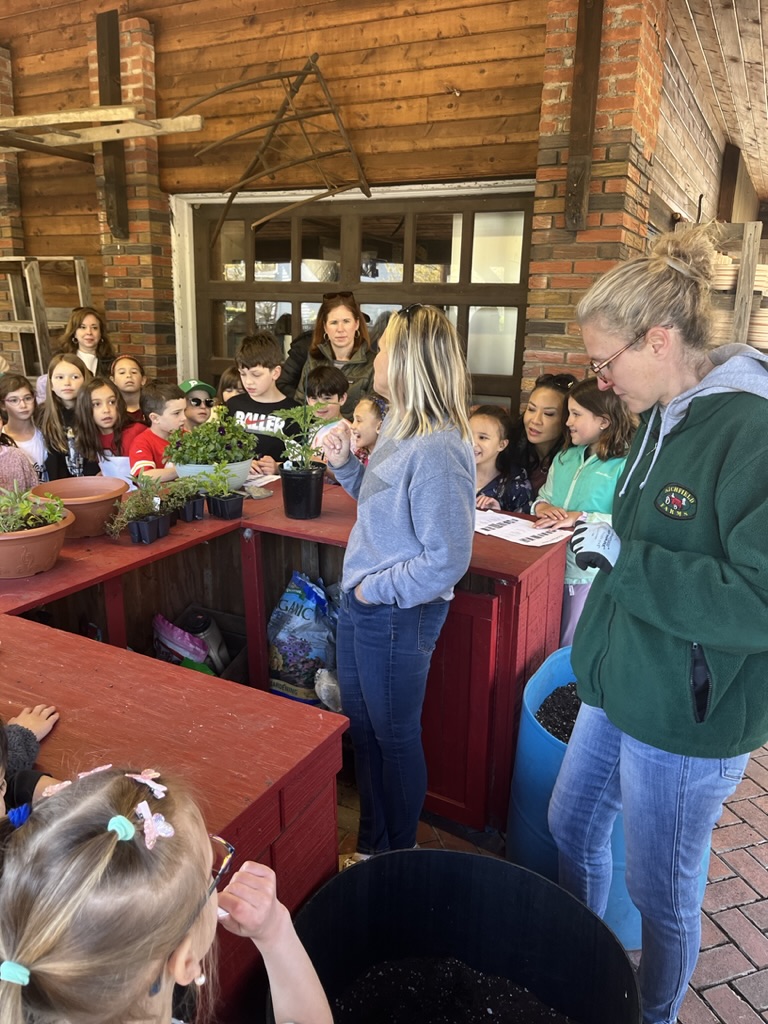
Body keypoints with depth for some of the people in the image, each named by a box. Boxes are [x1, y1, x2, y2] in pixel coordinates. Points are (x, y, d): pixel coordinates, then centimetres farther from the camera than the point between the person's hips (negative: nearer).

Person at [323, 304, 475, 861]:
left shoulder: (437, 451, -27)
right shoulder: (401, 428, 4)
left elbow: (446, 560, -26)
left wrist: (377, 589, -16)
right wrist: (344, 463, 1)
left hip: (398, 617, -10)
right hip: (363, 607, 10)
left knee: (394, 736, 12)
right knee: (362, 729, 23)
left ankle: (398, 857, 39)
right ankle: (371, 843, 45)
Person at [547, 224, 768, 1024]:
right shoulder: (664, 418, 4)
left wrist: (624, 557, -24)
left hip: (689, 714, -9)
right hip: (620, 687, 9)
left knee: (660, 889, 13)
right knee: (572, 828, 24)